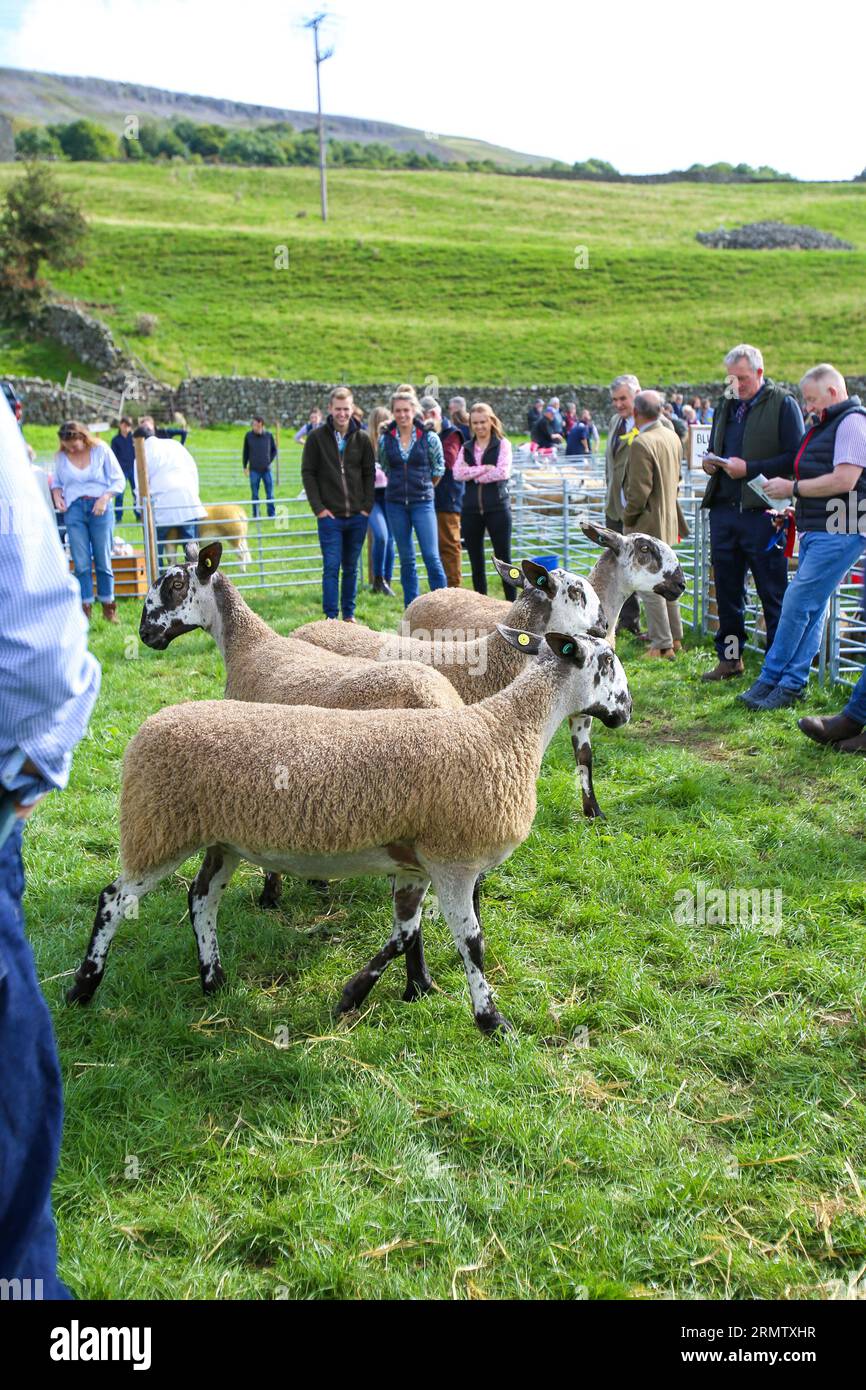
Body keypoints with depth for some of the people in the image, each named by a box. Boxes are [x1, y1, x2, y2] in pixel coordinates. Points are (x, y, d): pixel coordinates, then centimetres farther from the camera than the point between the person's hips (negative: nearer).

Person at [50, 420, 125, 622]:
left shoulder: (100, 449, -1)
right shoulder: (60, 456, 5)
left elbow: (119, 480, 0)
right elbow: (56, 482, 17)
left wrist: (104, 498, -13)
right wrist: (57, 496, -4)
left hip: (100, 508, -1)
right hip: (74, 509, 1)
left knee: (103, 560, 3)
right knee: (81, 563, -3)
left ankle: (108, 606, 12)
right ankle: (85, 608, 0)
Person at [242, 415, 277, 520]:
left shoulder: (268, 435, -1)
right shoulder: (248, 435, -1)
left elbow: (274, 450, 11)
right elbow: (245, 452, 7)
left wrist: (269, 461, 0)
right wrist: (245, 466, 7)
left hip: (267, 469, 0)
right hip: (254, 470, 0)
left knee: (270, 494, 3)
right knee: (255, 494, 4)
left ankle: (272, 514, 11)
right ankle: (255, 515, 11)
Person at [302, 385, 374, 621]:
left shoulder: (362, 438, 5)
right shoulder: (316, 437, -1)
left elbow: (369, 473, 9)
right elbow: (308, 473, 0)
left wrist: (367, 506, 0)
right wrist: (319, 508, -7)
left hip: (357, 516, 3)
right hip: (330, 516, -2)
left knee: (351, 567, 10)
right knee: (331, 567, -6)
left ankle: (348, 614, 19)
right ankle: (331, 617, -4)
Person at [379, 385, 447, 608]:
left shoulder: (429, 437, -5)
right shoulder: (385, 439, 1)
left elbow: (439, 467, 7)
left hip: (422, 502, -3)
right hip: (395, 503, 3)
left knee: (432, 557, -9)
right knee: (406, 560, 8)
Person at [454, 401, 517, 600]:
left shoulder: (502, 444, 2)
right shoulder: (466, 447, 12)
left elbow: (502, 472, -13)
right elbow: (458, 473, -4)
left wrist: (473, 475, -6)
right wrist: (484, 469, -13)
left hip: (497, 508, -4)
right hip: (471, 509, 4)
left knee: (503, 559, -1)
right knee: (476, 563, 8)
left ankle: (512, 604, 4)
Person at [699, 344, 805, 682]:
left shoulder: (783, 404, -3)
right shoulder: (725, 406, 17)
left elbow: (794, 458, -11)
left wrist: (749, 469, -17)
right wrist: (709, 463, 5)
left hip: (761, 512, -6)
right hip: (723, 510, 6)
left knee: (773, 593, 0)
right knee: (727, 590, 12)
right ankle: (729, 658, 23)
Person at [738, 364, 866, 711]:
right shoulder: (827, 425, 20)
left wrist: (793, 488, -11)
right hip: (817, 530, 10)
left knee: (798, 604, -10)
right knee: (811, 610, 9)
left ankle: (772, 679, -3)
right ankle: (790, 683, 11)